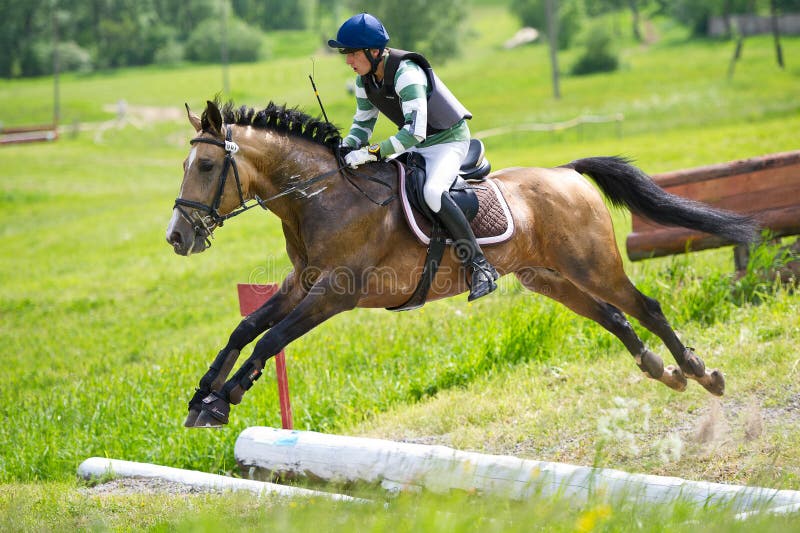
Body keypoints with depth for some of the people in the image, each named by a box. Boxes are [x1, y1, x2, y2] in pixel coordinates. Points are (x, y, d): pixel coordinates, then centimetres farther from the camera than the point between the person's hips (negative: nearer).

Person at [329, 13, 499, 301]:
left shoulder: (406, 73, -30)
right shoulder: (365, 80, -3)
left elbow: (414, 131, -38)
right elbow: (362, 125, 9)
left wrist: (371, 152, -39)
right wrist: (344, 150, -10)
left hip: (449, 139, -9)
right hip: (416, 146, 9)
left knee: (432, 192, -34)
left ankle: (480, 266, -26)